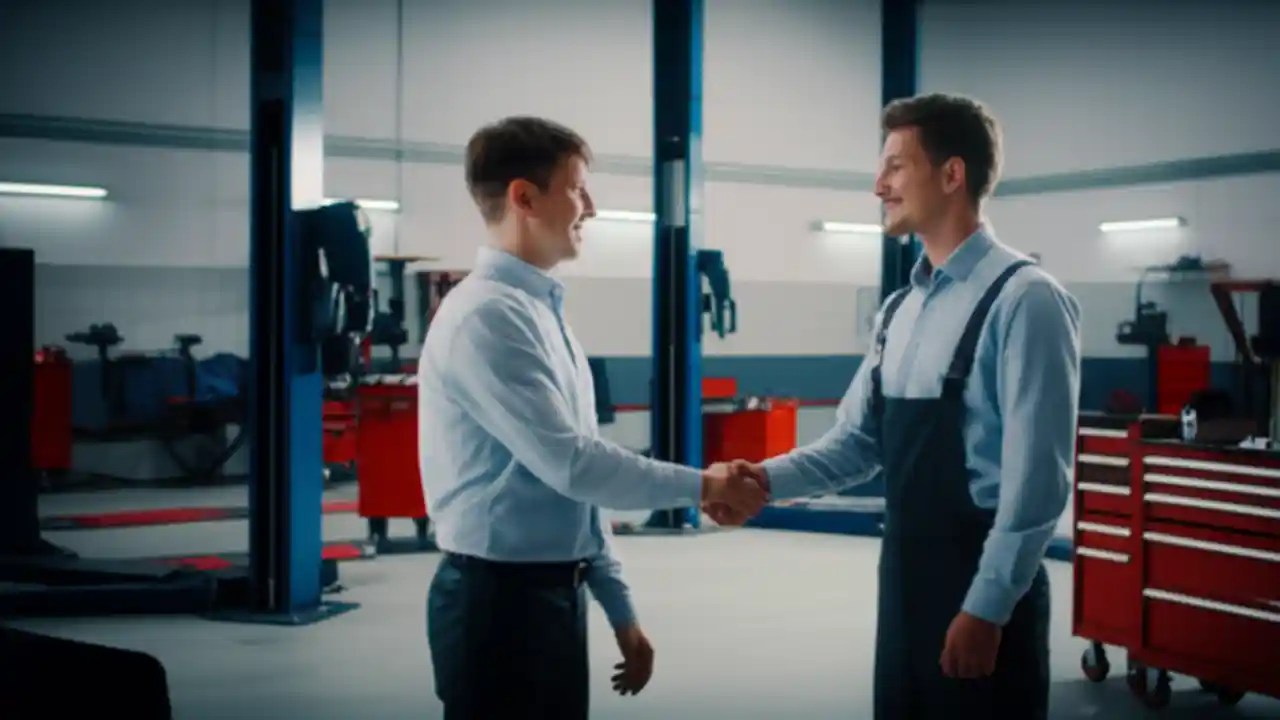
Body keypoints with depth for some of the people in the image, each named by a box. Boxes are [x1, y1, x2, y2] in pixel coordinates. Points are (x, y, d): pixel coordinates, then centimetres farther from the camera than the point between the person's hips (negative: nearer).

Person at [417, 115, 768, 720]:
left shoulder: (544, 312, 13)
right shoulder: (485, 316, -16)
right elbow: (572, 465, -21)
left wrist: (621, 612, 15)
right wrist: (700, 486, -11)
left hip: (557, 597, 9)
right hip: (498, 600, -9)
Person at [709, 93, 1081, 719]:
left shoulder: (1023, 300, -15)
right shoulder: (901, 309, 12)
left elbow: (1037, 477, -18)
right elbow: (858, 443, 12)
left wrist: (986, 606, -19)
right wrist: (768, 479, -5)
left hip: (983, 588, -8)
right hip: (904, 577, 8)